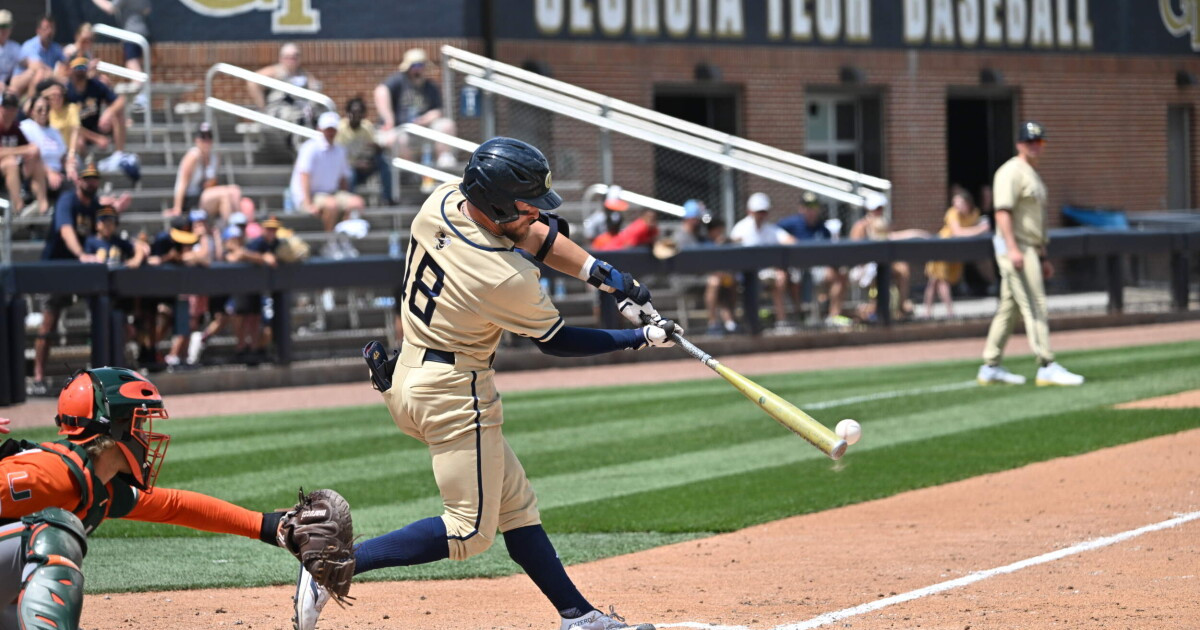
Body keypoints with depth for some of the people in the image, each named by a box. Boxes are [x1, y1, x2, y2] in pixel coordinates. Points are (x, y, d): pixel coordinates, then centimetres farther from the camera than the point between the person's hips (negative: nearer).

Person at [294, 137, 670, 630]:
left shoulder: (442, 202, -5)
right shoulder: (508, 279, -26)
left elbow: (536, 236, 8)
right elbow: (555, 342, -8)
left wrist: (600, 272, -2)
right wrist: (637, 340, 1)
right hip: (454, 395, -10)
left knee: (515, 504, 15)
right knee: (470, 531, -3)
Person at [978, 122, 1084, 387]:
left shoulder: (1033, 175, 21)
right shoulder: (1011, 172, -10)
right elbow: (1003, 211, -20)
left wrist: (1043, 257, 24)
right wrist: (1013, 249, -29)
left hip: (1028, 249, 10)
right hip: (1014, 248, -10)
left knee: (1008, 309, 11)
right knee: (1035, 307, -13)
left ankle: (990, 368, 15)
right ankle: (1047, 367, -16)